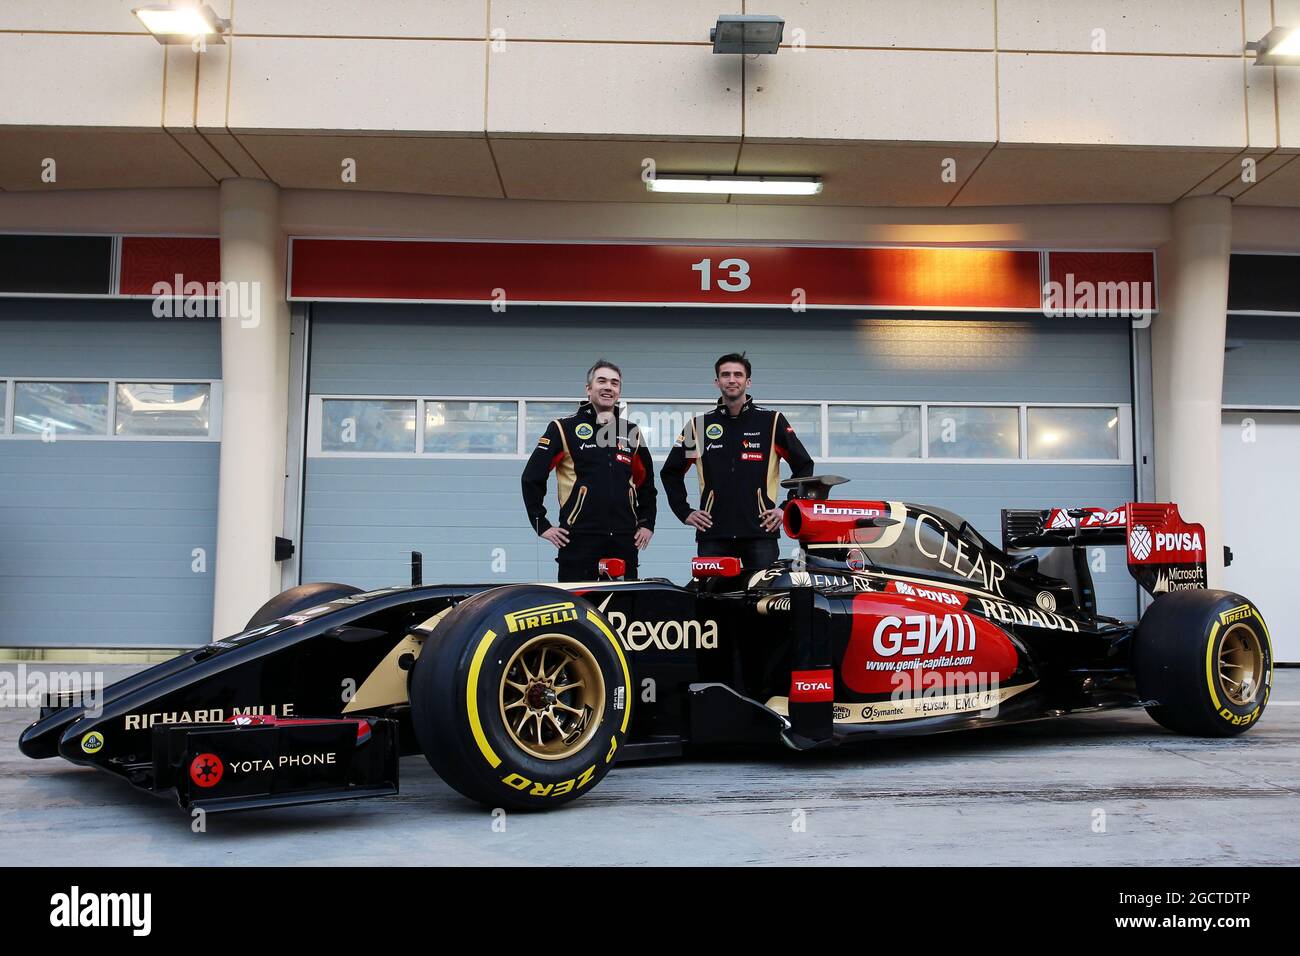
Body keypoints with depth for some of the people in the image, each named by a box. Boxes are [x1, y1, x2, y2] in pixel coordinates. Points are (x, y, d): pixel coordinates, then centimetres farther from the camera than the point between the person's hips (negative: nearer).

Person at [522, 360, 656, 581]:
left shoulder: (631, 433, 16)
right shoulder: (564, 429, 3)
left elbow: (646, 482, 27)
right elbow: (532, 477, 2)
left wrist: (647, 524, 18)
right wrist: (542, 525, -1)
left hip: (625, 540, 4)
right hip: (579, 540, -4)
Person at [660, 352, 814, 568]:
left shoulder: (771, 421, 7)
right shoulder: (699, 425, 11)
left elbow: (804, 466, 11)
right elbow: (671, 472, 20)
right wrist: (684, 512, 9)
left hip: (760, 533, -1)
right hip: (713, 535, 1)